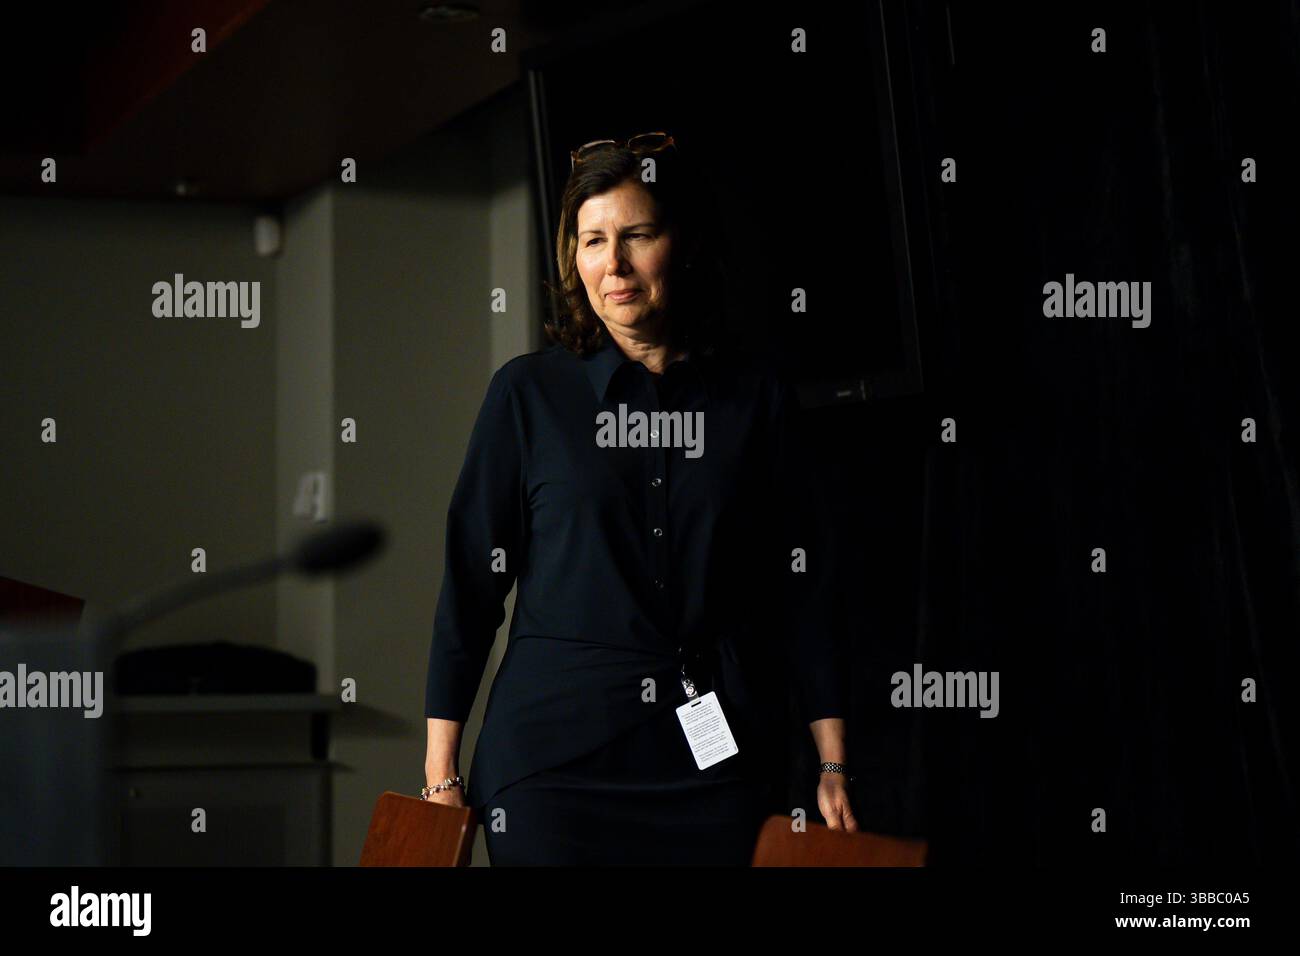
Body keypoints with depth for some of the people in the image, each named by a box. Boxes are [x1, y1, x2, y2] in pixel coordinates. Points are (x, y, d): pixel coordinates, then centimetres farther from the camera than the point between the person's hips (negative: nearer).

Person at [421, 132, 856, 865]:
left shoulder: (755, 399, 4)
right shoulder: (529, 392, 1)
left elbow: (801, 589, 5)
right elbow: (471, 583, 2)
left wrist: (834, 769, 1)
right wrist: (442, 771, -2)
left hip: (717, 758, 1)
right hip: (553, 755, -1)